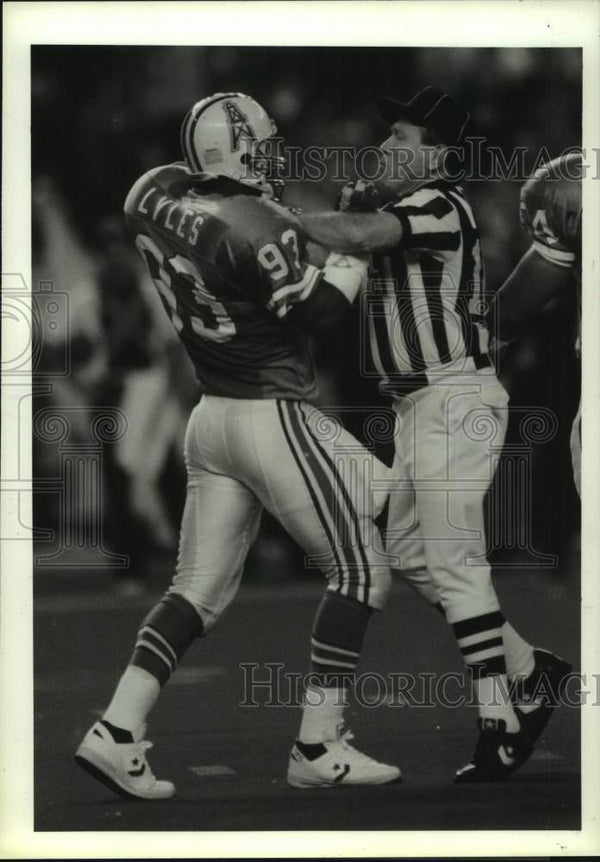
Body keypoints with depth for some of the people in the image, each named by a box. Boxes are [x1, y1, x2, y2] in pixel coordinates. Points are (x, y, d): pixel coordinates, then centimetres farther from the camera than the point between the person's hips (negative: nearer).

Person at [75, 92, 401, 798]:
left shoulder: (154, 197, -1)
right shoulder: (260, 229, -22)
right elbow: (311, 314, -14)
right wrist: (353, 259, -2)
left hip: (211, 419, 7)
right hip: (275, 418, -7)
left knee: (200, 587, 13)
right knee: (358, 573, 6)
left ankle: (116, 732, 1)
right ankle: (317, 749, 6)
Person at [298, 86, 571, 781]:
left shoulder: (439, 205, -18)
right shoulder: (405, 207, 15)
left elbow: (358, 237, -31)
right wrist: (357, 200, 2)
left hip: (455, 401, -11)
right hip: (419, 406, 11)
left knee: (452, 560, -12)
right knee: (409, 550, 17)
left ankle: (499, 724, -10)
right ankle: (527, 667, 25)